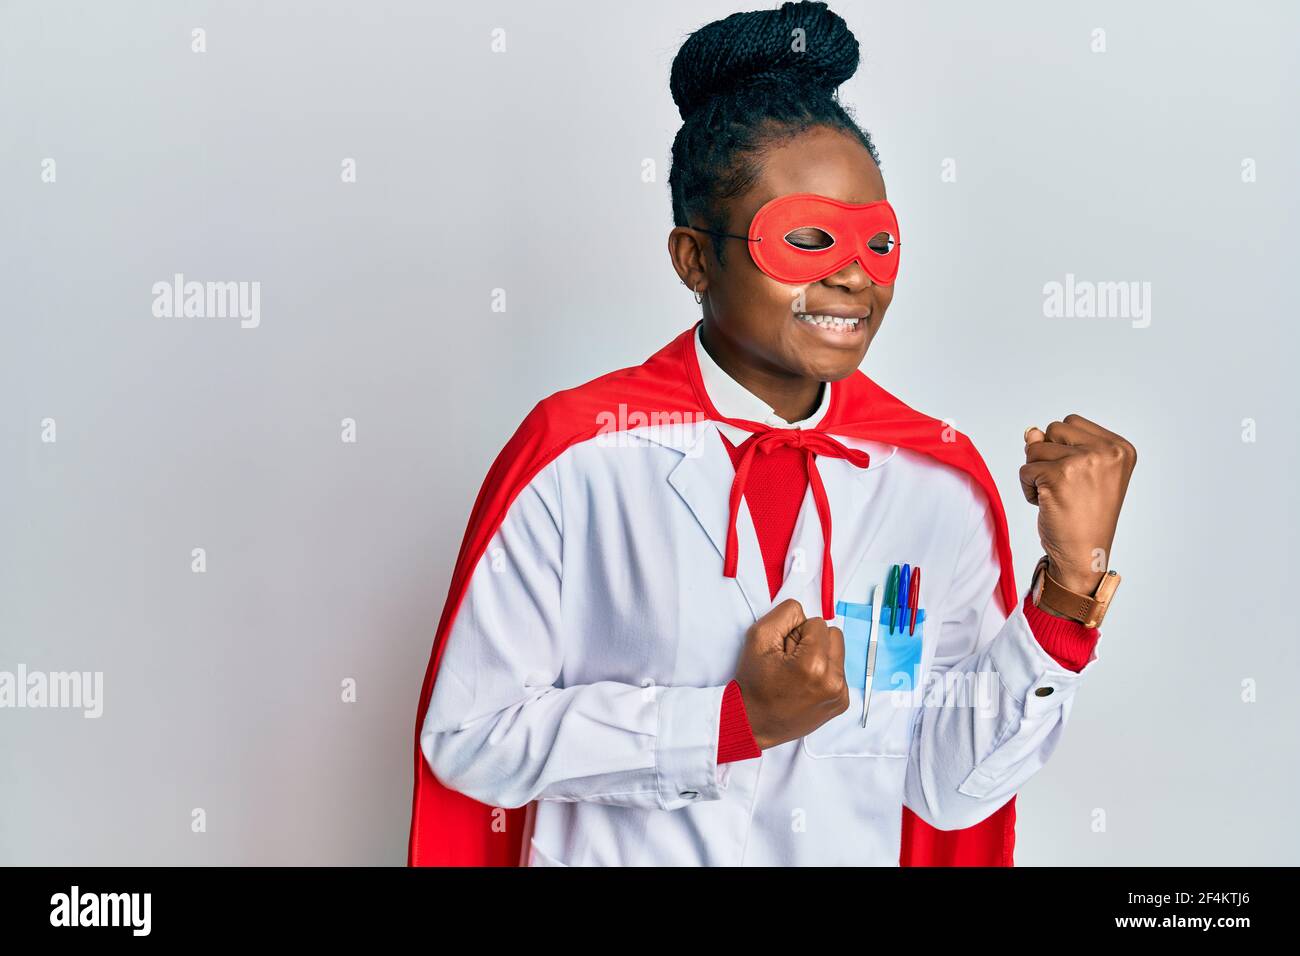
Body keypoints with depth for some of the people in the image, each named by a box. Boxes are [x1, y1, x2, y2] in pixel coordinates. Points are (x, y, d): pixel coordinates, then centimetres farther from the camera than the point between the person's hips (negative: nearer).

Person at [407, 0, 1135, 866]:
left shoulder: (941, 479, -10)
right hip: (618, 850, -2)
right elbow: (470, 736, -17)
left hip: (857, 851, 3)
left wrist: (1073, 581, -20)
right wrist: (736, 720, -24)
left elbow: (950, 791, -9)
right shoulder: (577, 456, -18)